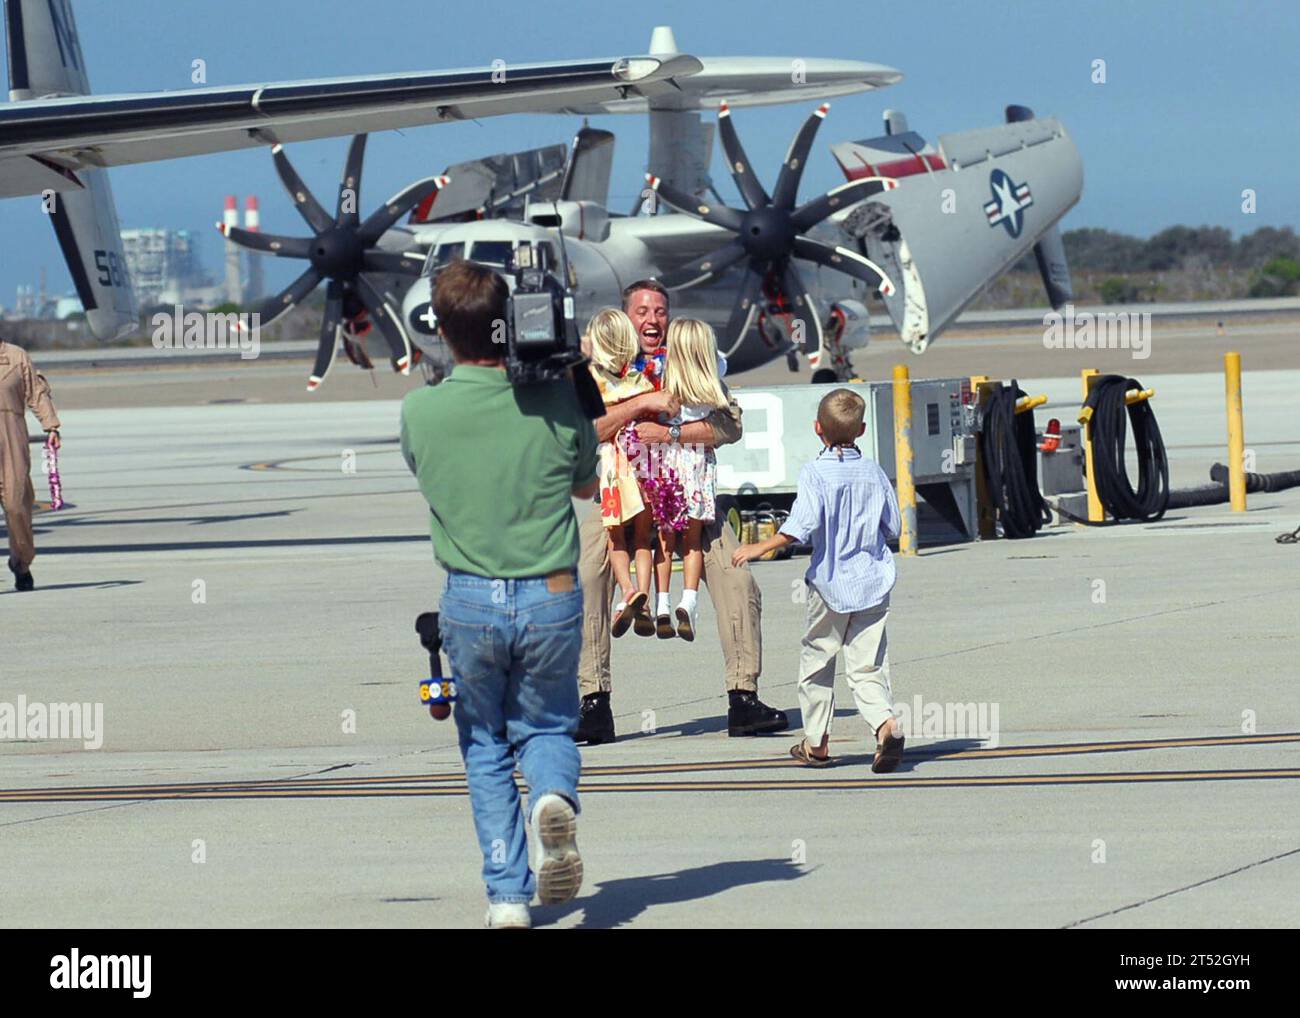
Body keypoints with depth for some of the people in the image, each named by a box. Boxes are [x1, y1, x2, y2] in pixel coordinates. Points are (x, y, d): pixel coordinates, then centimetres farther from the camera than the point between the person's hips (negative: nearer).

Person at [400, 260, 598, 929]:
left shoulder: (419, 412, -9)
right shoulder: (557, 403, -8)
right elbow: (588, 485, 10)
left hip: (470, 603, 0)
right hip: (552, 599, 0)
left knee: (485, 747, 17)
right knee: (546, 727, 20)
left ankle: (507, 892, 7)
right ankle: (553, 797, -14)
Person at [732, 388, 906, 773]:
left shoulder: (815, 473, -11)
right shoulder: (874, 473, 3)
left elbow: (802, 524, -22)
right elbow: (893, 528, 9)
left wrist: (759, 549, -15)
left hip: (830, 582, -3)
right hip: (873, 581, 3)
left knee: (816, 660, 13)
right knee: (867, 666, 3)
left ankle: (816, 741, 21)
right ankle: (886, 722, -22)